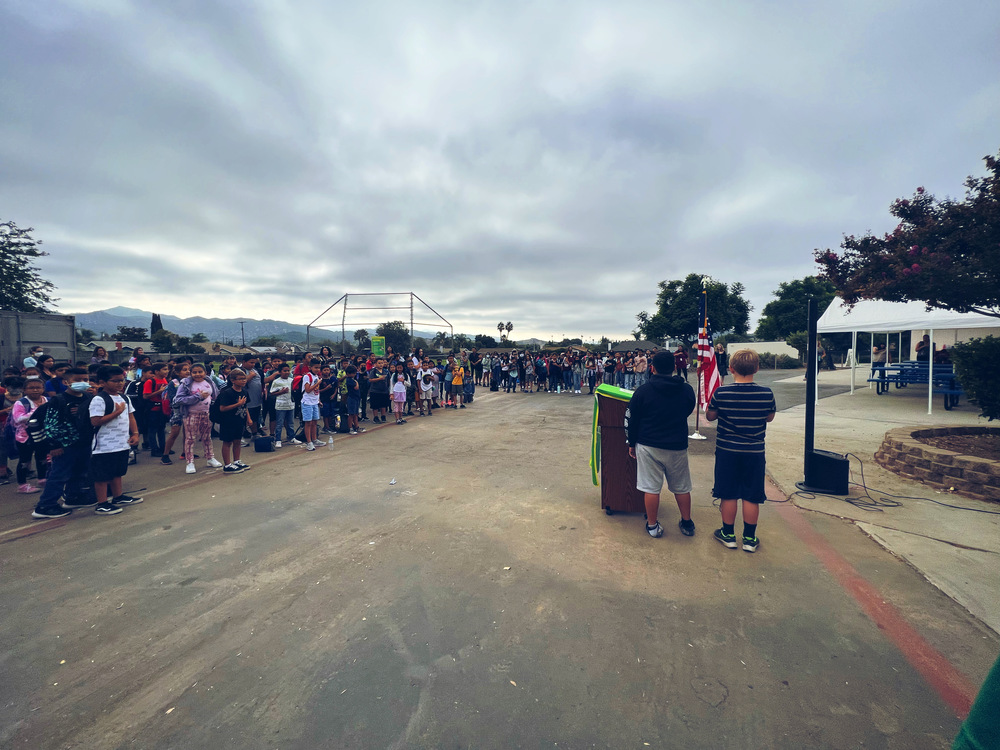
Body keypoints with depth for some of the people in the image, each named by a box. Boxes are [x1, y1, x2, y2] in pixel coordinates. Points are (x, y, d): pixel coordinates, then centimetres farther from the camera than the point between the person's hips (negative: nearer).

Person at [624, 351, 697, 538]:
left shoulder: (643, 391, -8)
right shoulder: (687, 390, -2)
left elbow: (630, 420, -3)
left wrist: (632, 443, 9)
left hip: (648, 446, -2)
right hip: (677, 446, 2)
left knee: (651, 488, 6)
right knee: (681, 488, 16)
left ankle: (652, 526, 15)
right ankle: (687, 524, 30)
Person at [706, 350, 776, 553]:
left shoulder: (721, 393, -14)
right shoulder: (766, 393, -10)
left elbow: (710, 416, 0)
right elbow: (770, 417, 7)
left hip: (727, 450, -1)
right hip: (755, 451, 1)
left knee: (728, 495, 11)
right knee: (751, 497, 11)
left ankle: (728, 535, 24)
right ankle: (749, 539, 22)